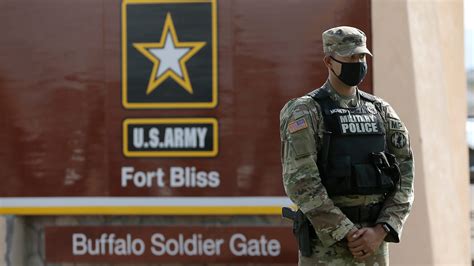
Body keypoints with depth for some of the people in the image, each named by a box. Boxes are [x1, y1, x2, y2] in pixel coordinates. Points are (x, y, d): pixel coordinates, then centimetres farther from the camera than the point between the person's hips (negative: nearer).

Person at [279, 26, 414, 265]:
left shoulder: (381, 111, 10)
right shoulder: (305, 112, -6)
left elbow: (403, 176, 4)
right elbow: (300, 182, -16)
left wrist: (380, 232, -11)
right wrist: (347, 234, -18)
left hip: (375, 243, 5)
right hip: (327, 244, -5)